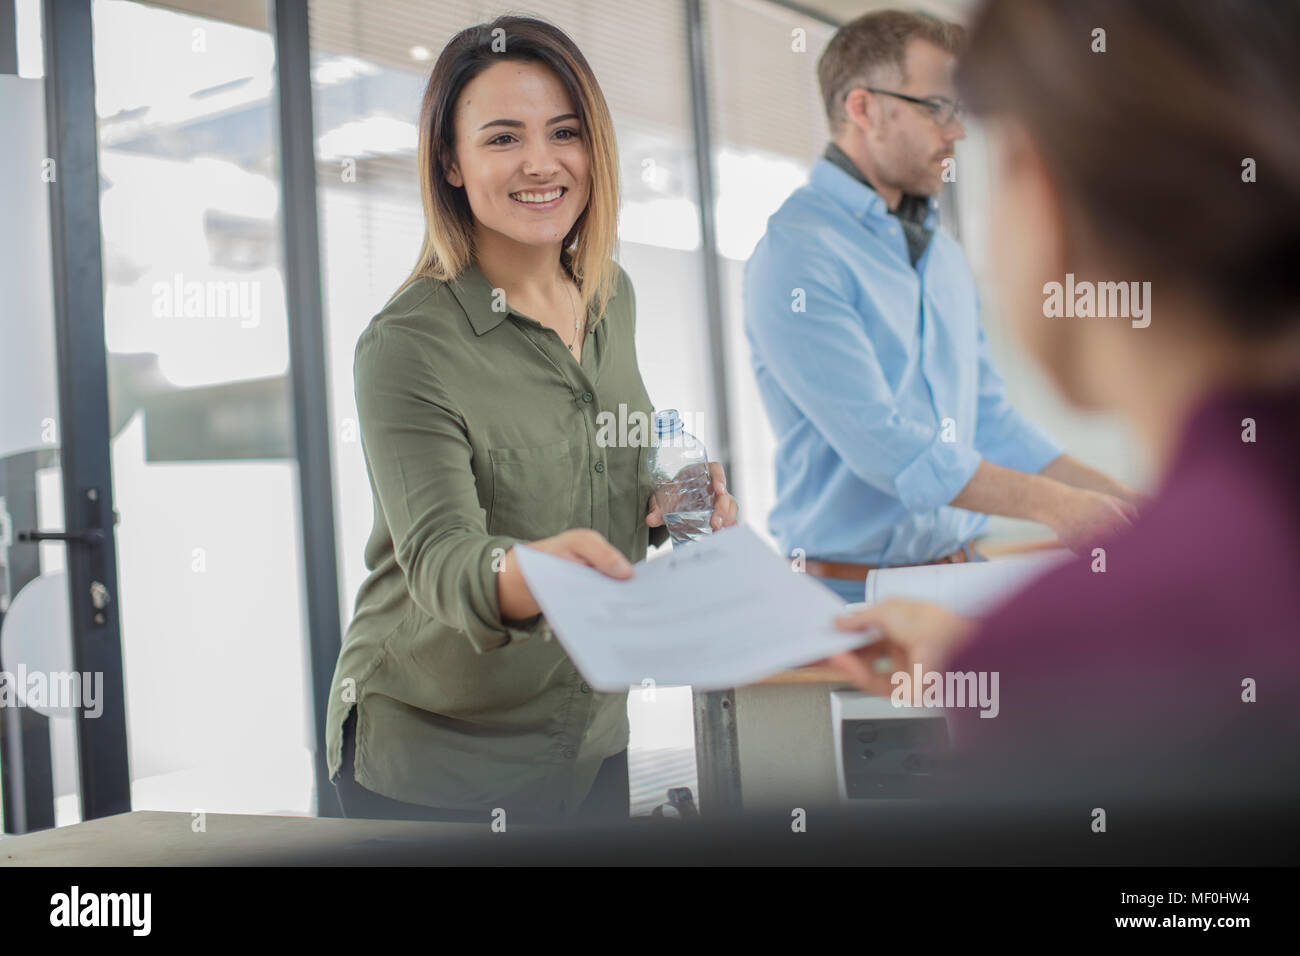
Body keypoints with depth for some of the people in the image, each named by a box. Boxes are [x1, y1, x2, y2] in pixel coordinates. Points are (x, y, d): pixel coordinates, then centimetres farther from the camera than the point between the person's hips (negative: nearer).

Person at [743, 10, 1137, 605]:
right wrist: (1052, 507, -16)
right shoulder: (797, 252, -11)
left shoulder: (942, 255, 17)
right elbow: (876, 439, -18)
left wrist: (1121, 501, 7)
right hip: (850, 593, -6)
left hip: (960, 576, 6)